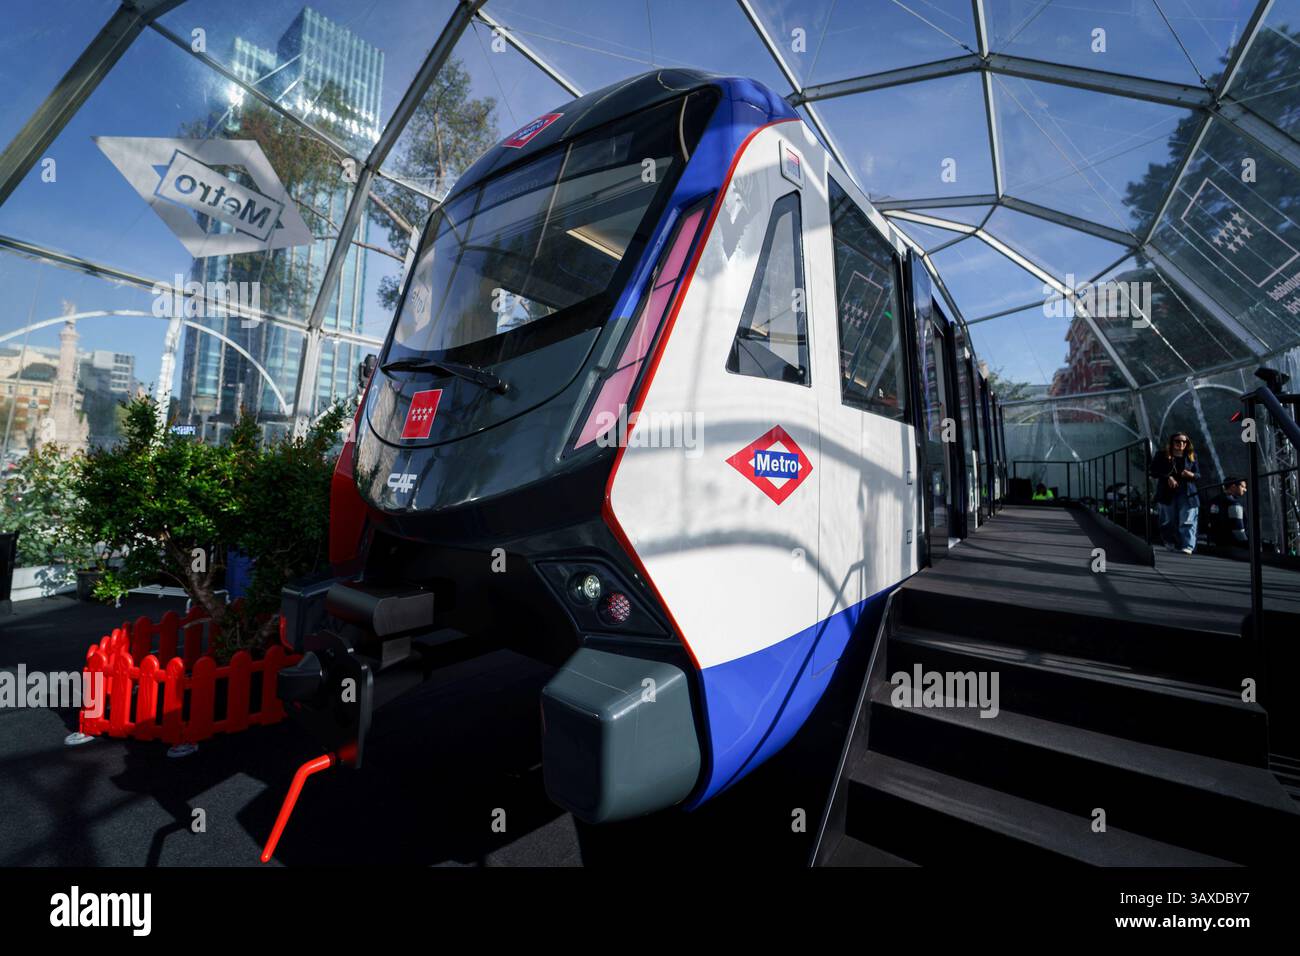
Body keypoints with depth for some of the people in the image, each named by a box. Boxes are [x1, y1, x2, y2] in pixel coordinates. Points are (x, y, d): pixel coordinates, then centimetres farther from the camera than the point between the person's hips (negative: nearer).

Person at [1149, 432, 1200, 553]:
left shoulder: (1191, 457, 11)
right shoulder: (1162, 455, 4)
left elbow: (1198, 474, 13)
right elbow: (1154, 472, -1)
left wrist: (1191, 475, -10)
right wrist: (1168, 477, -16)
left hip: (1187, 494, 1)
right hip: (1167, 493, -1)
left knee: (1187, 521, -8)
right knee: (1168, 521, 7)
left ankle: (1187, 546, -11)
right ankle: (1171, 543, 24)